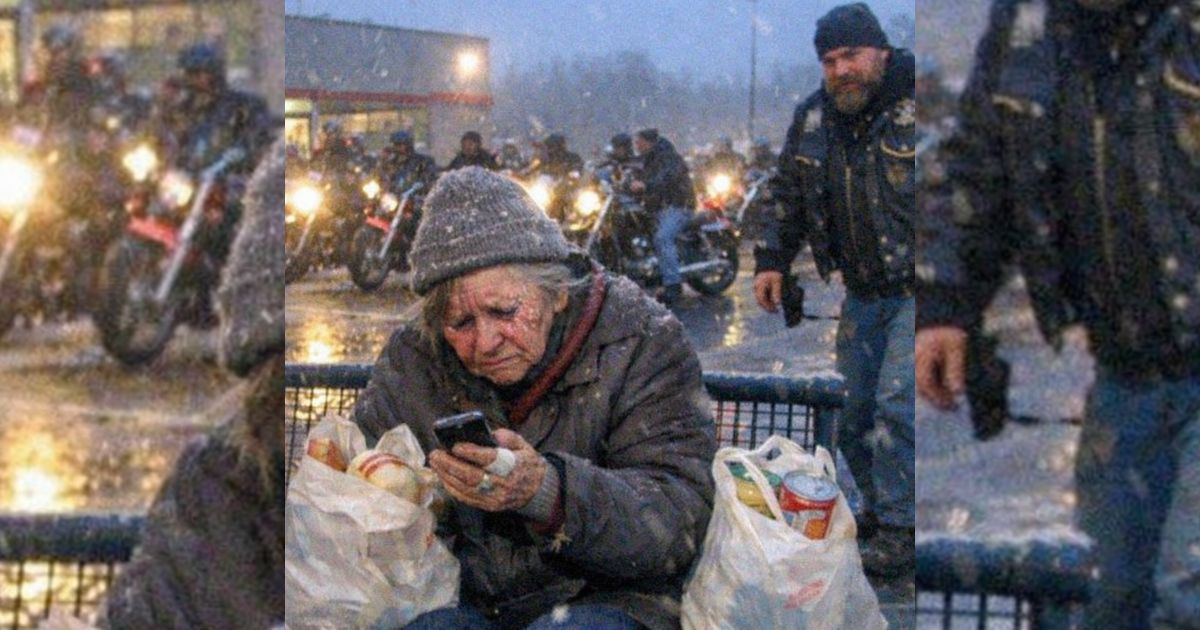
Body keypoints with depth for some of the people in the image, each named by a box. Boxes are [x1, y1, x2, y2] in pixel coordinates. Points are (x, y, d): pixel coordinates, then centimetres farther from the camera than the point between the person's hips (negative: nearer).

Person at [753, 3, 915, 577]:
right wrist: (772, 260, 12)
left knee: (896, 406, -14)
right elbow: (789, 196, 20)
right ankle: (879, 509, 29)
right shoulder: (812, 120, 6)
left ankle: (899, 533, -4)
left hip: (913, 292, -6)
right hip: (863, 296, 7)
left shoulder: (912, 105, -13)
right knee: (855, 415, 11)